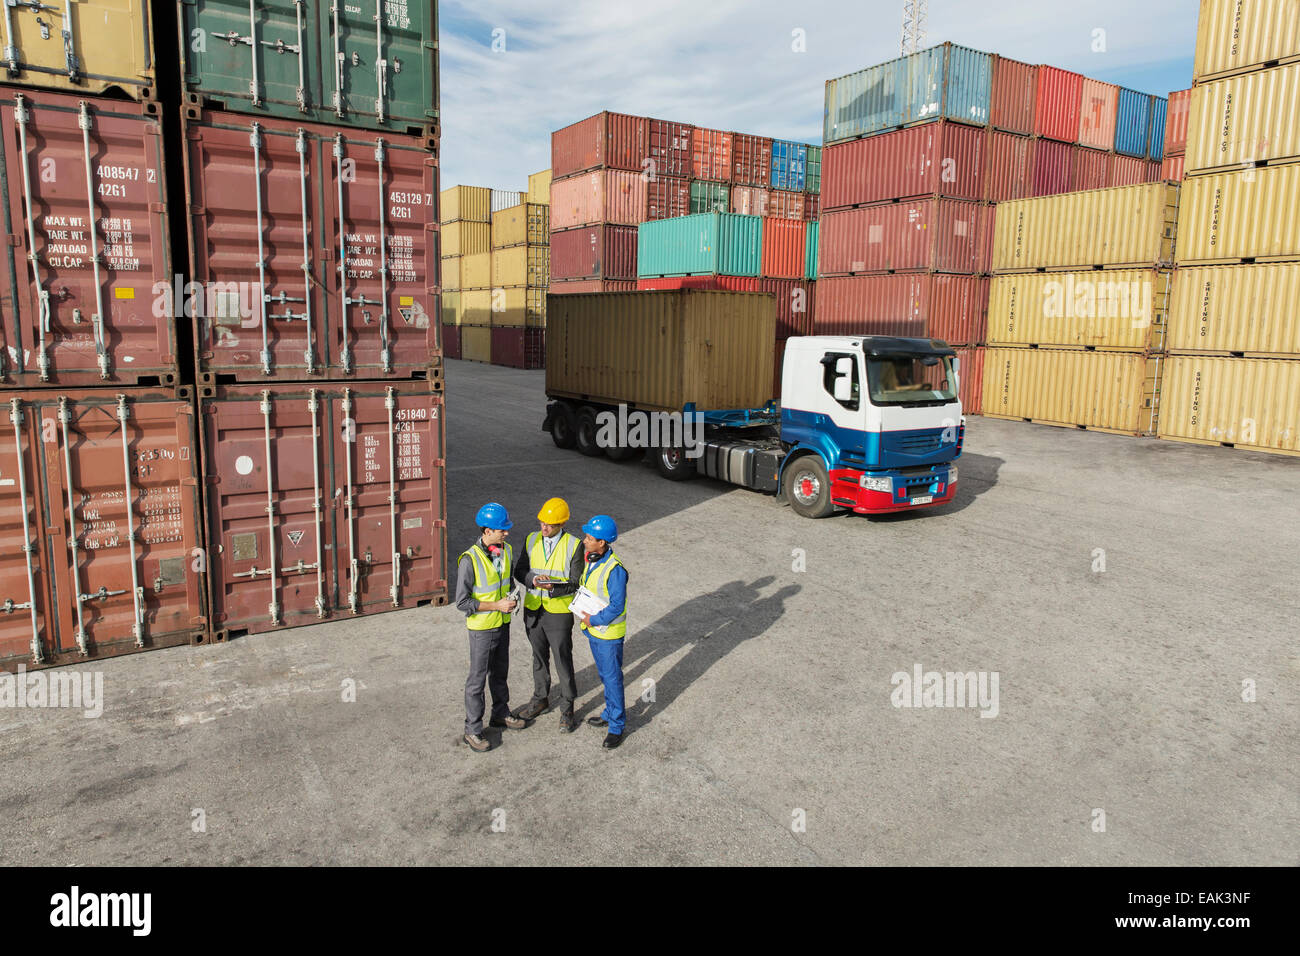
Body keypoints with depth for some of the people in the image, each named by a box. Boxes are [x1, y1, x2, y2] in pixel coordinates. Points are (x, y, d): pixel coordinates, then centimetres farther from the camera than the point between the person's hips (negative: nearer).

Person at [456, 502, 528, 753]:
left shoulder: (507, 550, -3)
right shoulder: (470, 560, -24)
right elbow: (462, 602, -21)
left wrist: (511, 596, -6)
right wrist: (496, 605, -23)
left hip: (503, 624, 6)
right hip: (481, 628, -6)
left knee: (500, 672, 22)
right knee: (477, 679, 5)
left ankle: (501, 714, 41)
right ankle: (472, 730, 18)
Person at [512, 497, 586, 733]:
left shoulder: (574, 545, -11)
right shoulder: (531, 540, 1)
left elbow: (575, 583, -12)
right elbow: (519, 570, 2)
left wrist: (553, 587, -30)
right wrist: (533, 579, -19)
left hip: (559, 613, -4)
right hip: (533, 610, 4)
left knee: (563, 662, 5)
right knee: (539, 658, 19)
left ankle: (567, 710, 21)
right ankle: (540, 700, 38)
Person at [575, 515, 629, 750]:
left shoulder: (614, 569, -26)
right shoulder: (590, 559, 1)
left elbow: (617, 606, -24)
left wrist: (593, 620, -18)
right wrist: (583, 613, 2)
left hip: (609, 633, -8)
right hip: (593, 630, 8)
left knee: (612, 678, 3)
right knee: (604, 675, 22)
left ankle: (616, 726, 15)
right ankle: (610, 713, 38)